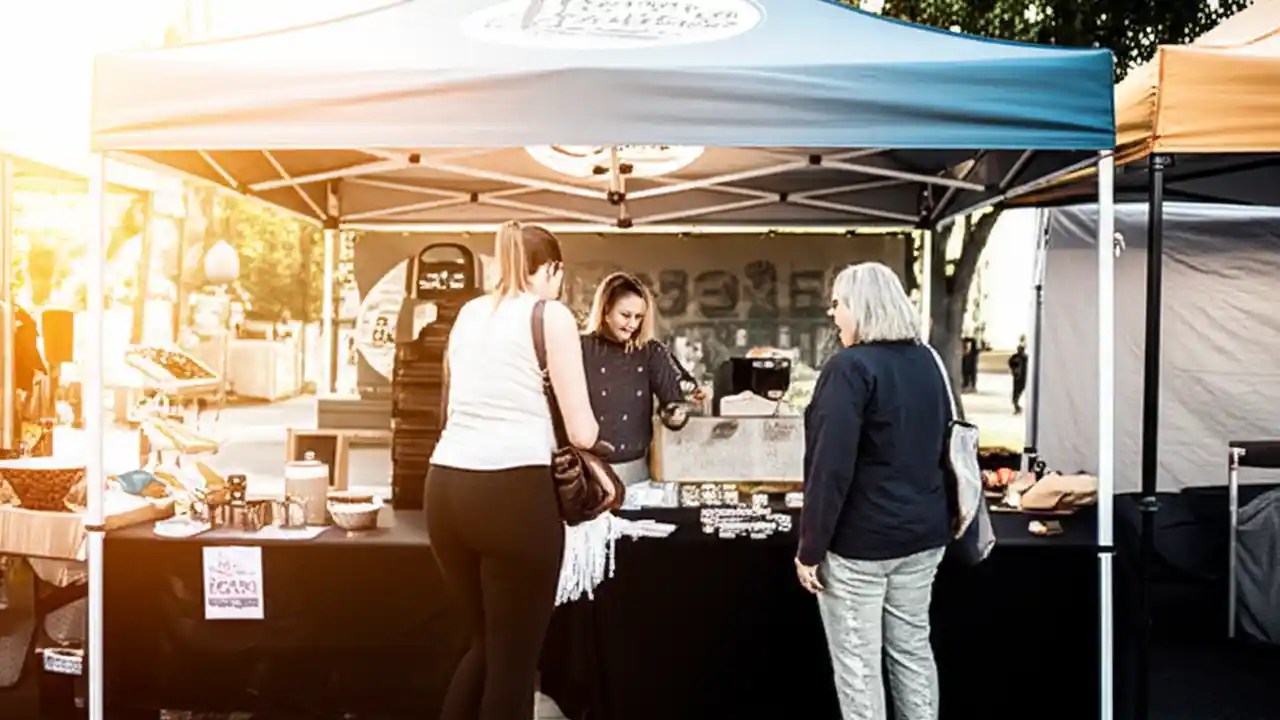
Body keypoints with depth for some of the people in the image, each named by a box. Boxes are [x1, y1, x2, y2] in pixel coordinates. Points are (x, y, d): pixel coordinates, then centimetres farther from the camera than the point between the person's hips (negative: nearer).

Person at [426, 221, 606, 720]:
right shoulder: (551, 315, 1)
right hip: (513, 490, -6)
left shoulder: (467, 314, 18)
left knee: (485, 643, 24)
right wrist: (590, 428, 19)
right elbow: (582, 432, -2)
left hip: (445, 487, 6)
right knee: (514, 657, 8)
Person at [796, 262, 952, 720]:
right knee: (913, 651, 18)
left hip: (860, 539, -8)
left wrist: (810, 548, -15)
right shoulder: (927, 362, 8)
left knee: (857, 664, 5)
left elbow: (832, 468, -21)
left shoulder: (850, 367, -18)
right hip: (923, 532, 8)